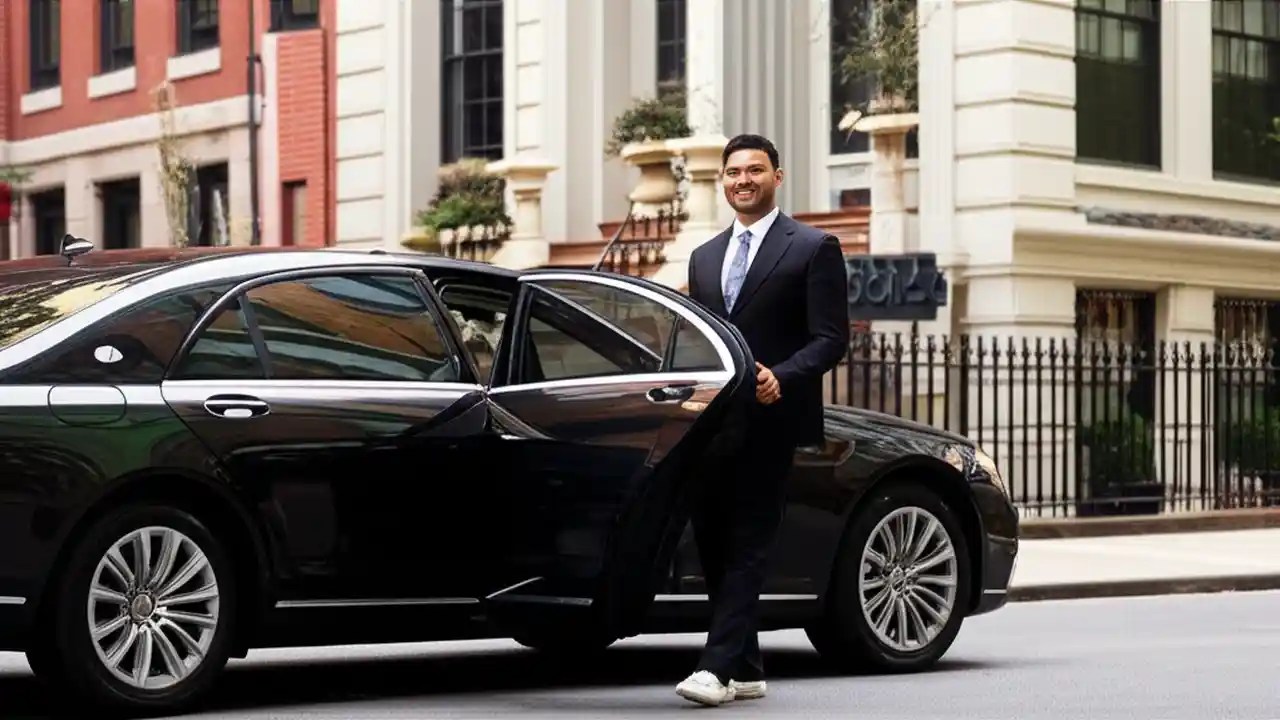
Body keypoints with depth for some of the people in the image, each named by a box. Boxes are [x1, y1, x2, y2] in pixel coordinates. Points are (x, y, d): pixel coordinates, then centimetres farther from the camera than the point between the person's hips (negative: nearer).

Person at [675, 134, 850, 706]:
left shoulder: (813, 248, 1)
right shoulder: (705, 256, 20)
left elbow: (830, 338, -6)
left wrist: (780, 378, -21)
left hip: (768, 422, -6)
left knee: (747, 545, -7)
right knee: (712, 543, 4)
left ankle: (719, 667, -11)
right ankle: (745, 669, 13)